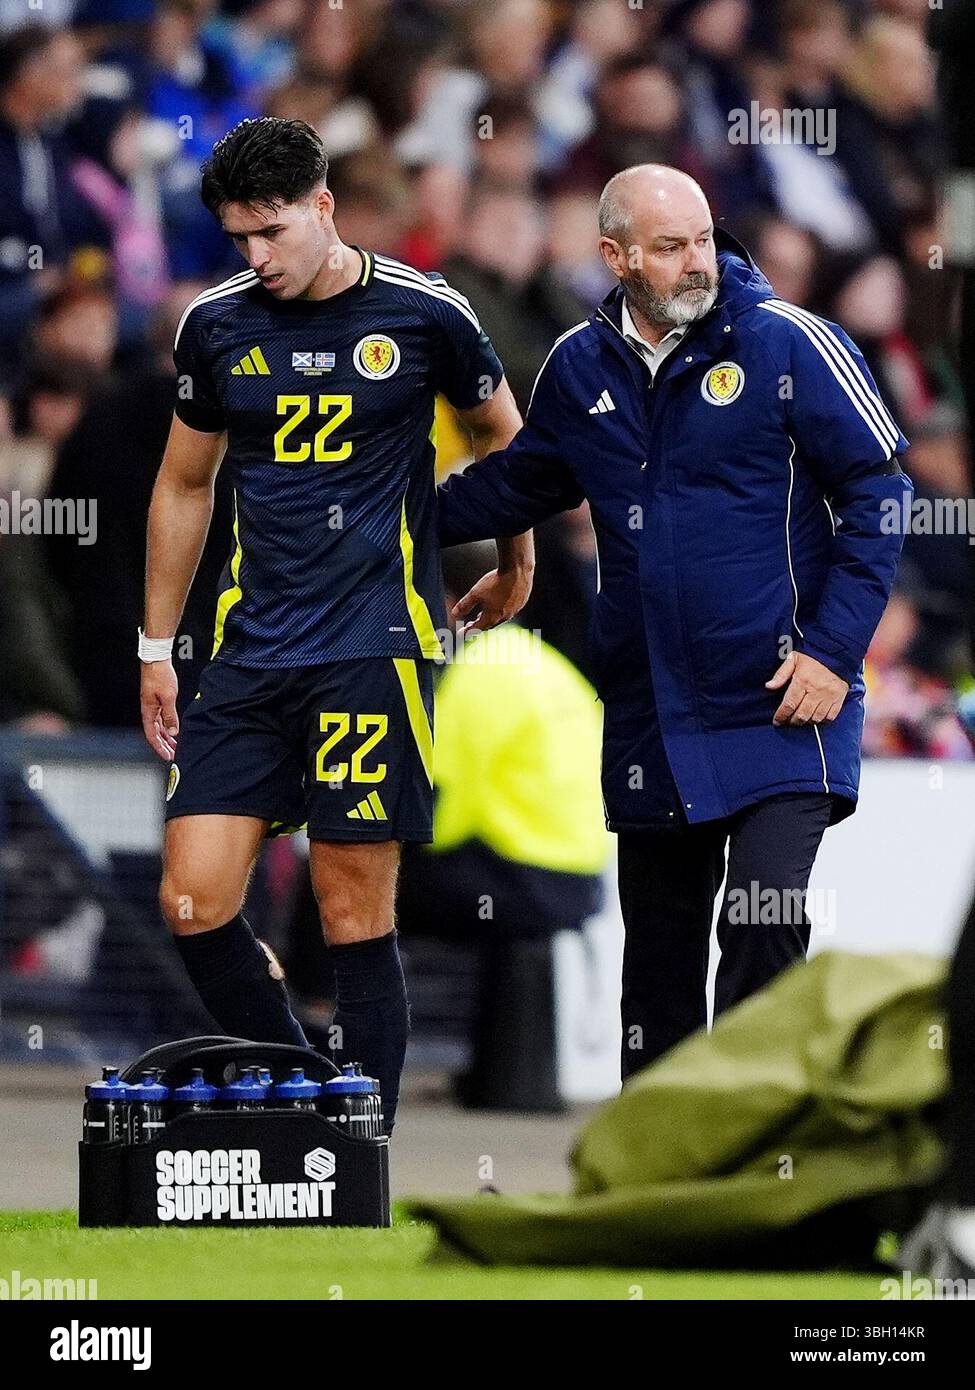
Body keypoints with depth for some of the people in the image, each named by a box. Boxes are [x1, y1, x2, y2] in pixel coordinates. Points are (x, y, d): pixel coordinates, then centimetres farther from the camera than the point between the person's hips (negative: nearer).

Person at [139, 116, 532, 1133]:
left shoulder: (424, 314, -3)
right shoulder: (216, 325, 7)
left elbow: (501, 434, 17)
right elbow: (185, 484, 20)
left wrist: (515, 560, 28)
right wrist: (156, 648, 20)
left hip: (377, 648, -4)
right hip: (252, 652, 4)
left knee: (355, 909, -4)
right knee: (193, 898, -6)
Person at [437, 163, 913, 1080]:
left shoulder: (788, 344, -7)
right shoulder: (579, 368, 7)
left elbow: (878, 490, -5)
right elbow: (521, 483, 26)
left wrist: (834, 651, -10)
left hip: (779, 707, -5)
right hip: (650, 720, 5)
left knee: (765, 929, -16)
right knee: (659, 951, 11)